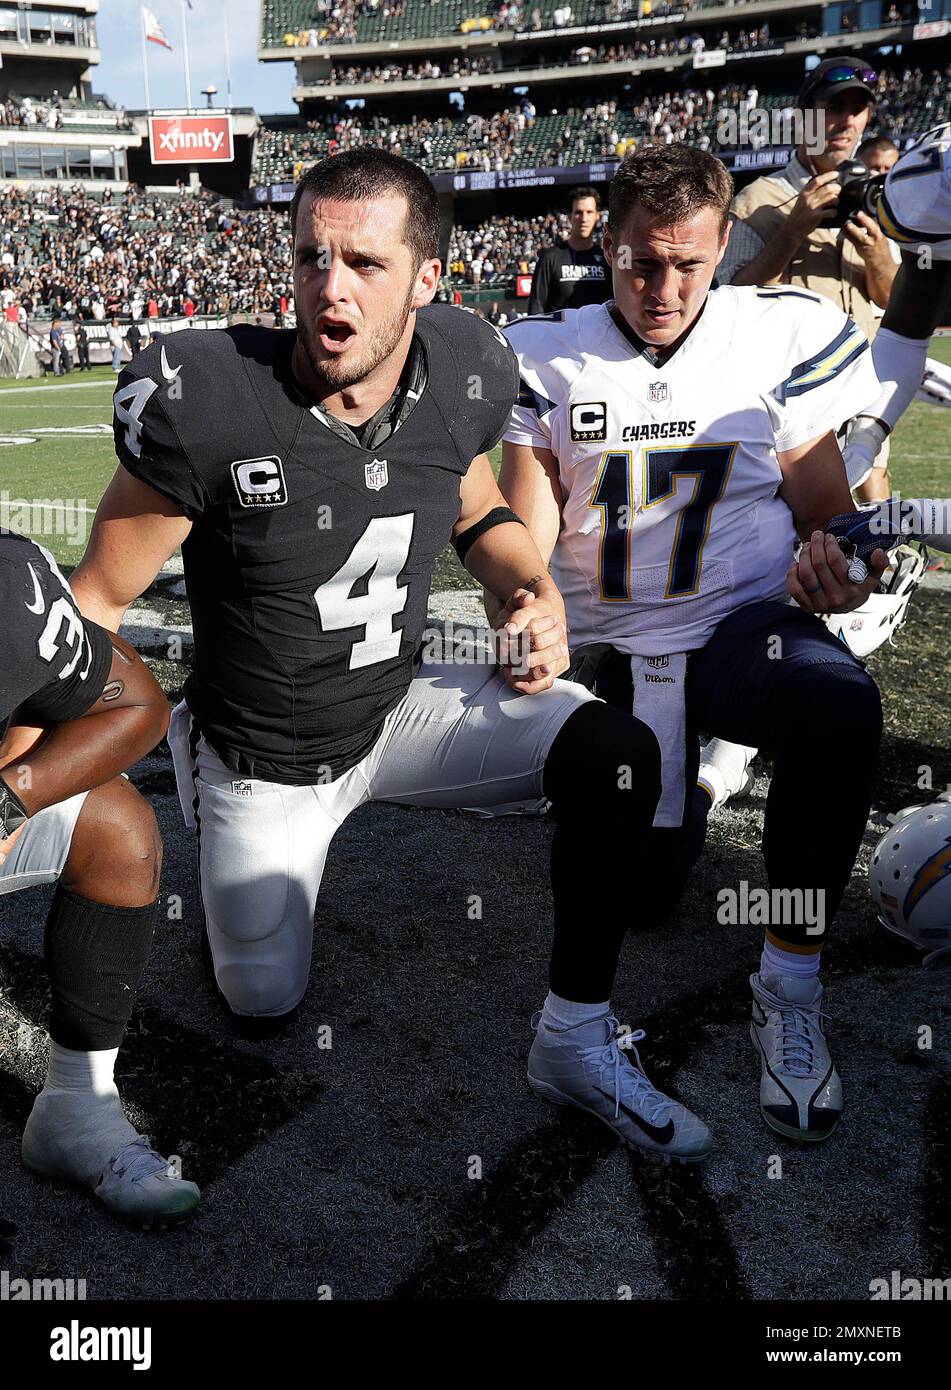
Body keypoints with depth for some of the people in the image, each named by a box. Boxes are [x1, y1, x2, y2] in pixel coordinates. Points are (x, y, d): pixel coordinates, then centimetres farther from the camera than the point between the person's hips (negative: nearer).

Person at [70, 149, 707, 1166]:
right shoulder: (207, 404, -27)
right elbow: (99, 599, -17)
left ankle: (576, 1043, -1)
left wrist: (533, 592, -13)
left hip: (403, 707, 3)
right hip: (264, 757, -3)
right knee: (263, 1006, 10)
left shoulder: (461, 374, -13)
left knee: (615, 753, -18)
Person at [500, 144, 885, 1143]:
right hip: (602, 647, 2)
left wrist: (839, 557, -21)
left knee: (841, 705, -37)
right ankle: (678, 771, 39)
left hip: (739, 624, -1)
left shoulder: (781, 335, 0)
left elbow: (825, 511, 4)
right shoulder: (549, 359, 1)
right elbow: (526, 532, -1)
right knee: (640, 893, 3)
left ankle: (789, 986, -20)